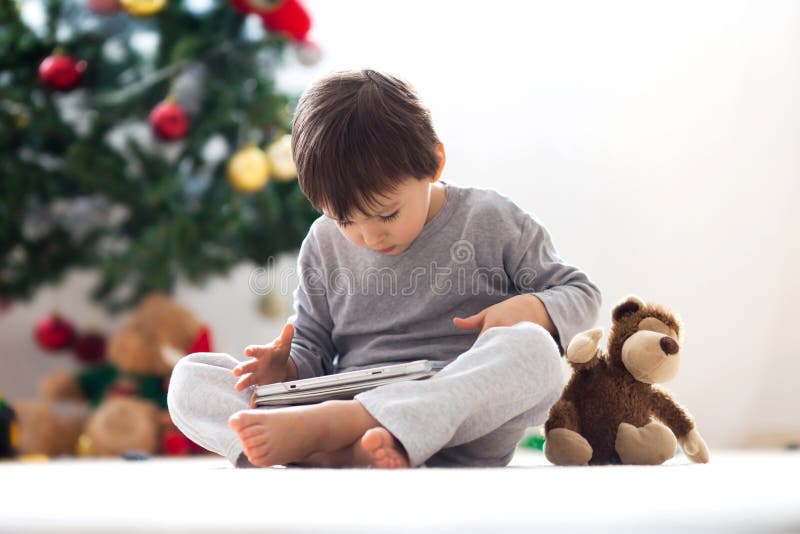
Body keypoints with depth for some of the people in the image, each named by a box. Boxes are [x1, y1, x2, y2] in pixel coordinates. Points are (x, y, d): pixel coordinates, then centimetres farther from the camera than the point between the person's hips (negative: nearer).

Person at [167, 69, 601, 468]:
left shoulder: (490, 221, 2)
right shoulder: (323, 246, 11)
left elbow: (580, 293, 9)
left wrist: (528, 309, -13)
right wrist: (287, 368, -7)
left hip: (464, 428, -2)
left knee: (532, 351, -35)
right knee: (190, 379, -13)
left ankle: (319, 428, -39)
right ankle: (347, 452, -41)